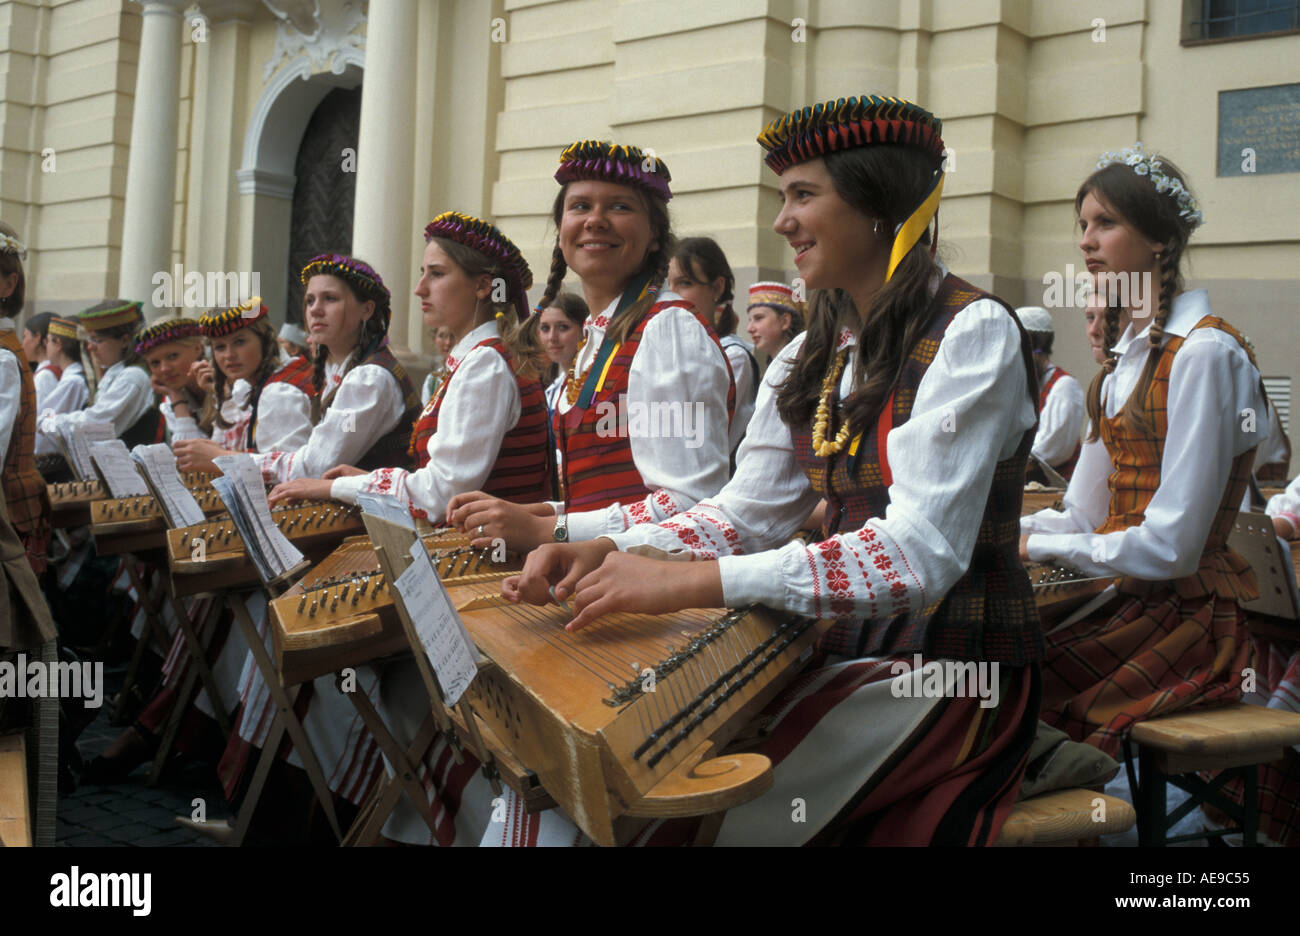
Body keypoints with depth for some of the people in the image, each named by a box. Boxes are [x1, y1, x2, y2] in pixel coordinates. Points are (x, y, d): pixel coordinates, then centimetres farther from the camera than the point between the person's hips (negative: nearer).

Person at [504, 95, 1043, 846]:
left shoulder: (972, 333, -13)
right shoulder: (810, 361, 12)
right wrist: (607, 555, -12)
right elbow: (744, 512, 7)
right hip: (841, 654, 7)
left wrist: (689, 582, -30)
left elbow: (921, 552, -25)